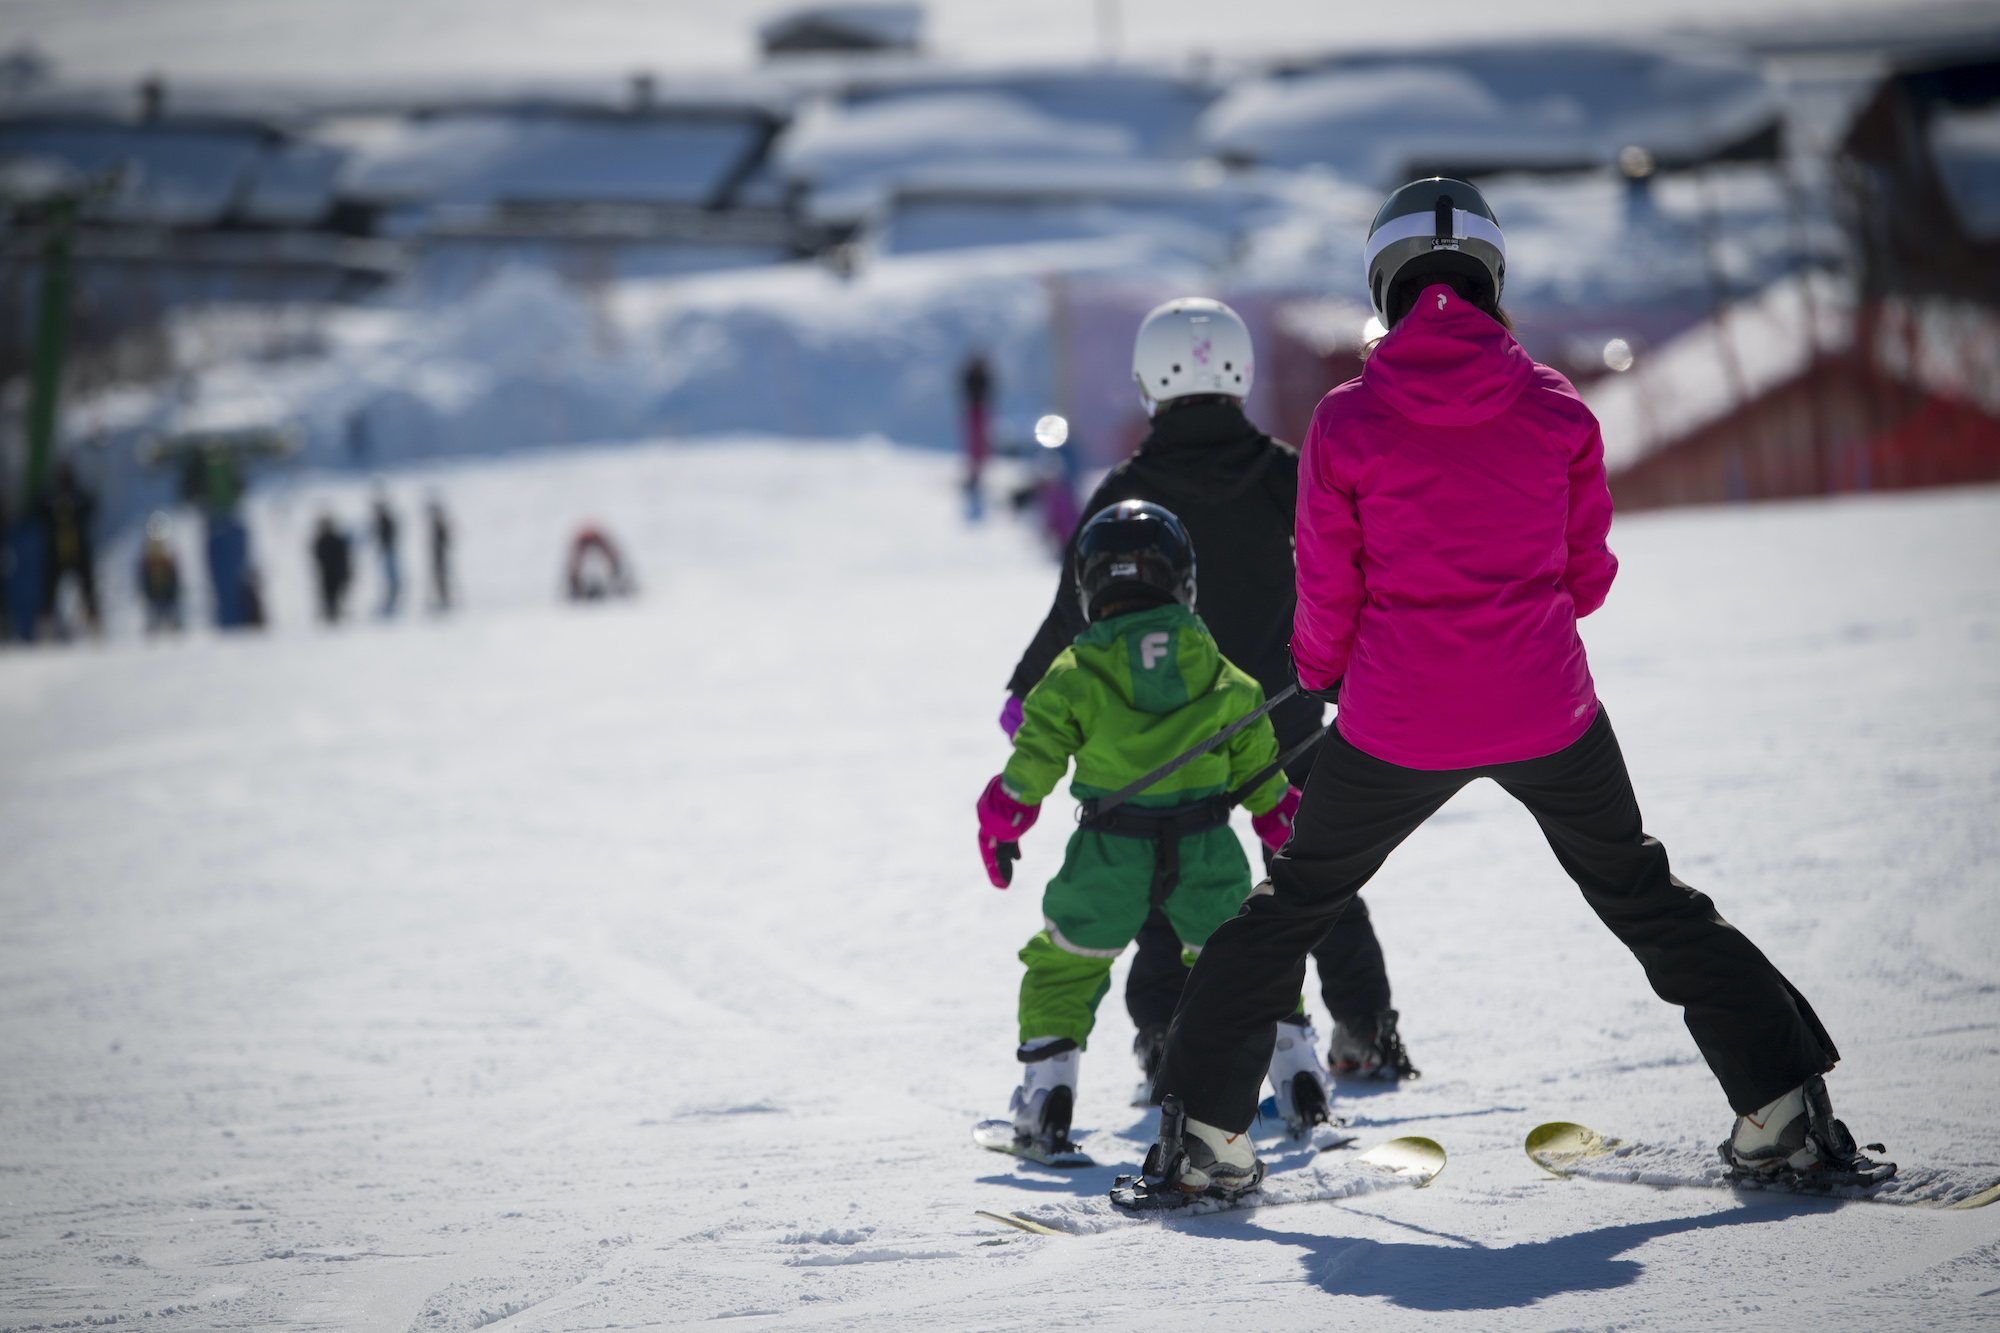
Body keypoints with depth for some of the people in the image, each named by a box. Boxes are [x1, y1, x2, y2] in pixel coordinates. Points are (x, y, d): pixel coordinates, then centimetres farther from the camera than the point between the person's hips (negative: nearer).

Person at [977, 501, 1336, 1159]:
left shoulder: (1075, 676, -3)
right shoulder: (1218, 672, 4)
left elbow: (1034, 759, -2)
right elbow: (1256, 764, 9)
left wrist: (1001, 826, 11)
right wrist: (1283, 825, 24)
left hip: (1110, 851, -2)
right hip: (1206, 849, 2)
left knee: (1066, 960, 13)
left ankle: (1046, 1087, 4)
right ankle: (1295, 1075, 19)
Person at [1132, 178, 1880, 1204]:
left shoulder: (1347, 424, -8)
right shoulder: (1556, 410, -4)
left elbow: (1328, 598, 0)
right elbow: (1588, 576, 6)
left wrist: (1319, 670, 21)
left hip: (1398, 726, -1)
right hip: (1548, 714, 1)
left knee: (1291, 906, 18)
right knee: (1646, 901, 18)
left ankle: (1205, 1136, 18)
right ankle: (1781, 1114, 16)